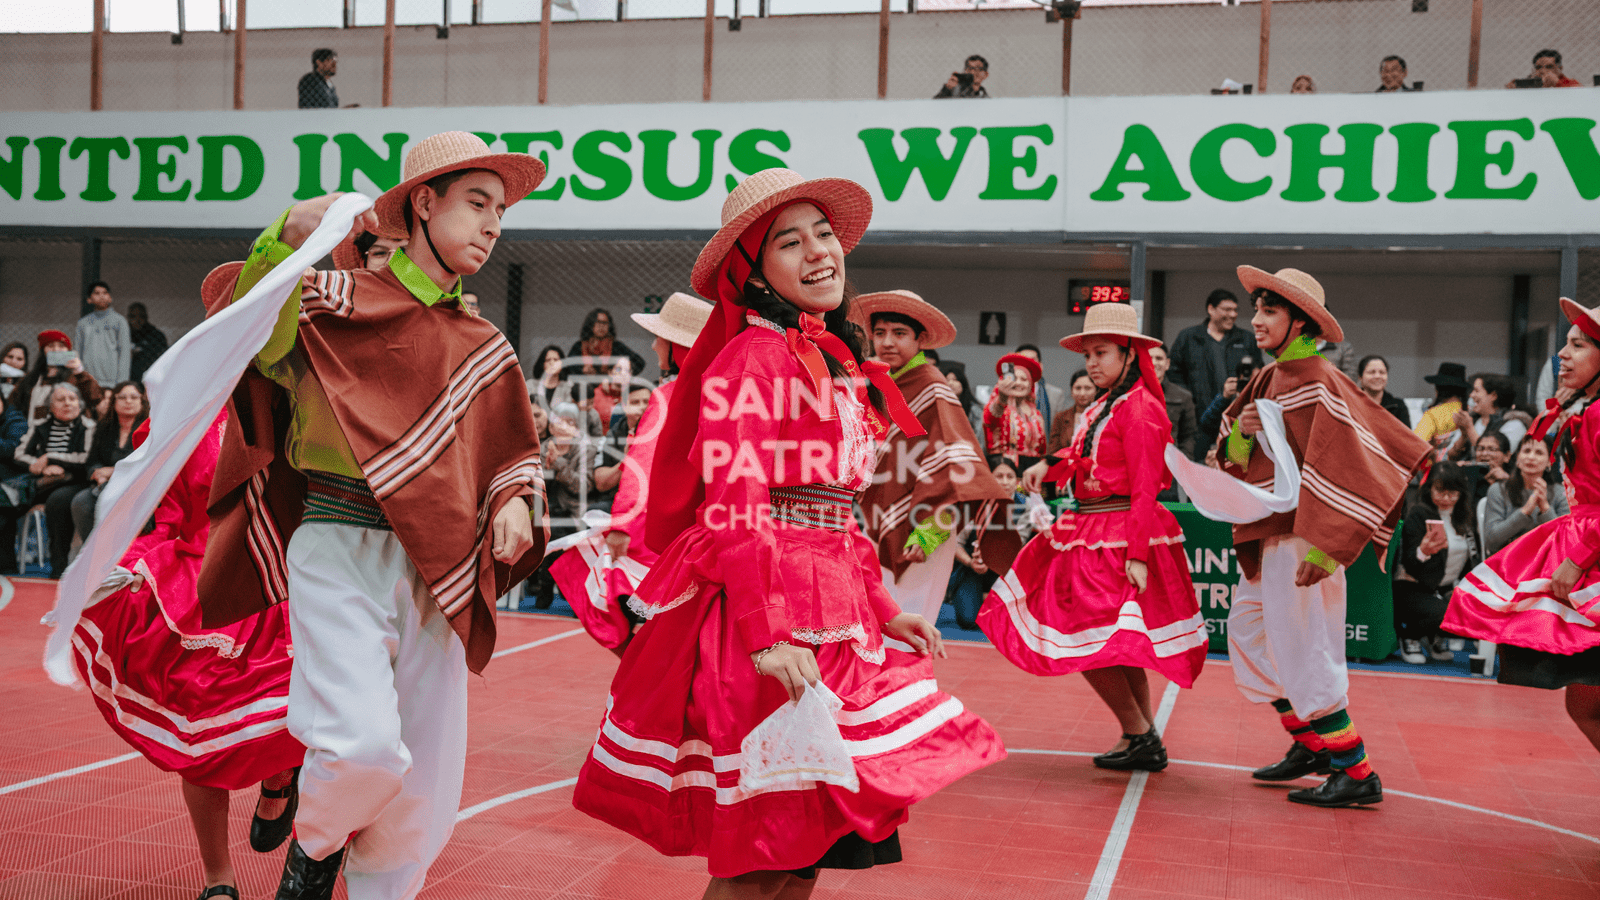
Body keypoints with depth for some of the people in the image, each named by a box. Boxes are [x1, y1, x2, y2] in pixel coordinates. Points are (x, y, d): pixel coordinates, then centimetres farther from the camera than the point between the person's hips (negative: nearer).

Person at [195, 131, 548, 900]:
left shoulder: (486, 351, 14)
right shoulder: (344, 299, 1)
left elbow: (513, 455, 24)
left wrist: (514, 505, 3)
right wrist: (290, 238, -33)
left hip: (435, 572, 5)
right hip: (340, 555, -4)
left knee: (425, 797, 5)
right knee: (364, 745, -21)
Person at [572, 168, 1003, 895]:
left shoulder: (834, 363, 18)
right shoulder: (755, 355, -10)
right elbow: (733, 505, -18)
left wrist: (880, 610, 15)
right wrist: (769, 632, -26)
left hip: (830, 606, 9)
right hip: (767, 599, -9)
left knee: (810, 838, 13)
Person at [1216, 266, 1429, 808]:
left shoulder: (1320, 384, -14)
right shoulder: (1269, 381, 12)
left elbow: (1348, 468, -20)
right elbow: (1234, 459, 17)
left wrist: (1324, 547, -26)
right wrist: (1241, 432, -6)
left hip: (1300, 541, -9)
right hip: (1266, 539, 9)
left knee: (1304, 654, -6)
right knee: (1249, 635, 15)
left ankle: (1356, 774, 4)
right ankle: (1309, 746, 28)